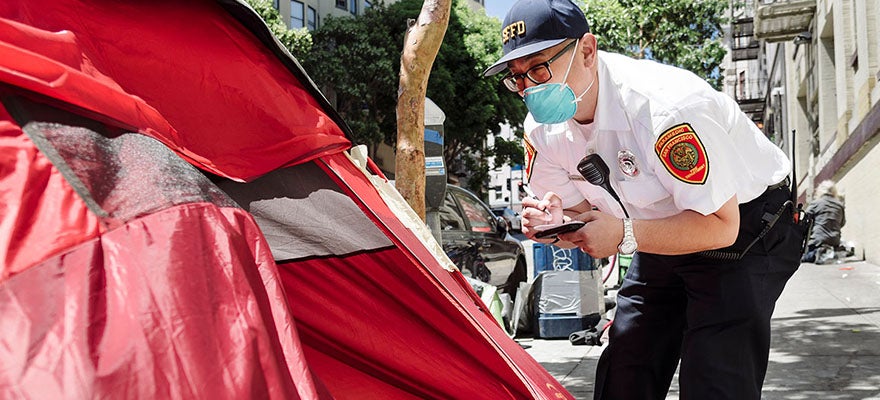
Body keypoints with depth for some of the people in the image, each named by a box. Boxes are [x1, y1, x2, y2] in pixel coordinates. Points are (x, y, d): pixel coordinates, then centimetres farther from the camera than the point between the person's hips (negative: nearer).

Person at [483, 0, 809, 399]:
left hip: (744, 229, -7)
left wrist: (624, 235, -36)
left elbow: (720, 226, -29)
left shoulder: (665, 108, -34)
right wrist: (553, 223, -22)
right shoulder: (542, 128, -10)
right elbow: (582, 216, 2)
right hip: (664, 232, 7)